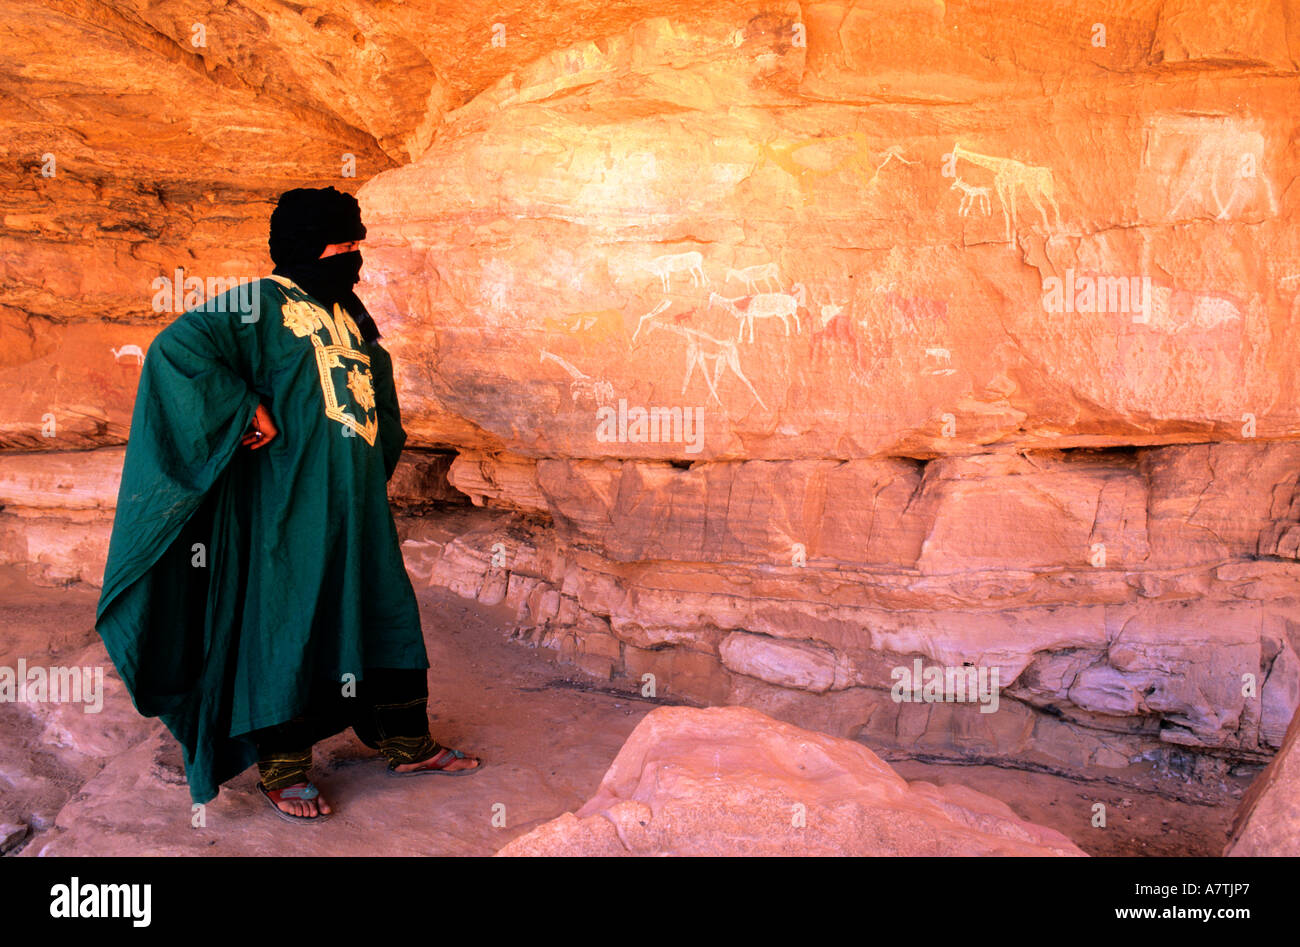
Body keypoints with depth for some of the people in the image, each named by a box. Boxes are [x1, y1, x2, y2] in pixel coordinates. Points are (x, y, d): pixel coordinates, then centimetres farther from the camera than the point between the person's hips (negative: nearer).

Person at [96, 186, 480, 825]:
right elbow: (177, 347, -23)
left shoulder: (350, 311, 14)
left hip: (359, 504, 8)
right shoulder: (260, 305, -10)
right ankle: (282, 771, 16)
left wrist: (382, 446, 17)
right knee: (287, 624, 1)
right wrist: (248, 410, -23)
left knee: (386, 614, 13)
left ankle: (405, 743, 27)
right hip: (290, 504, -8)